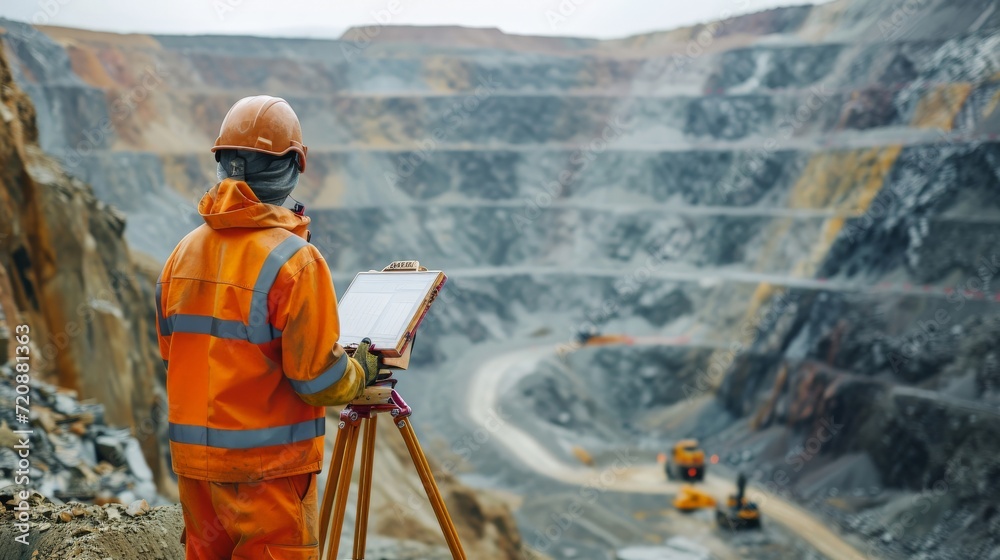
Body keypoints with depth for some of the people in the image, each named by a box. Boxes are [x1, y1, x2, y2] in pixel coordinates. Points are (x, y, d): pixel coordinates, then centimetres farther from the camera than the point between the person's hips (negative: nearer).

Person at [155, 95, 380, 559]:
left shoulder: (184, 252, 4)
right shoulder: (294, 259, -17)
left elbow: (171, 352, 13)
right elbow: (319, 380, -16)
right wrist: (362, 368, 3)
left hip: (192, 458, 7)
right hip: (266, 466, -6)